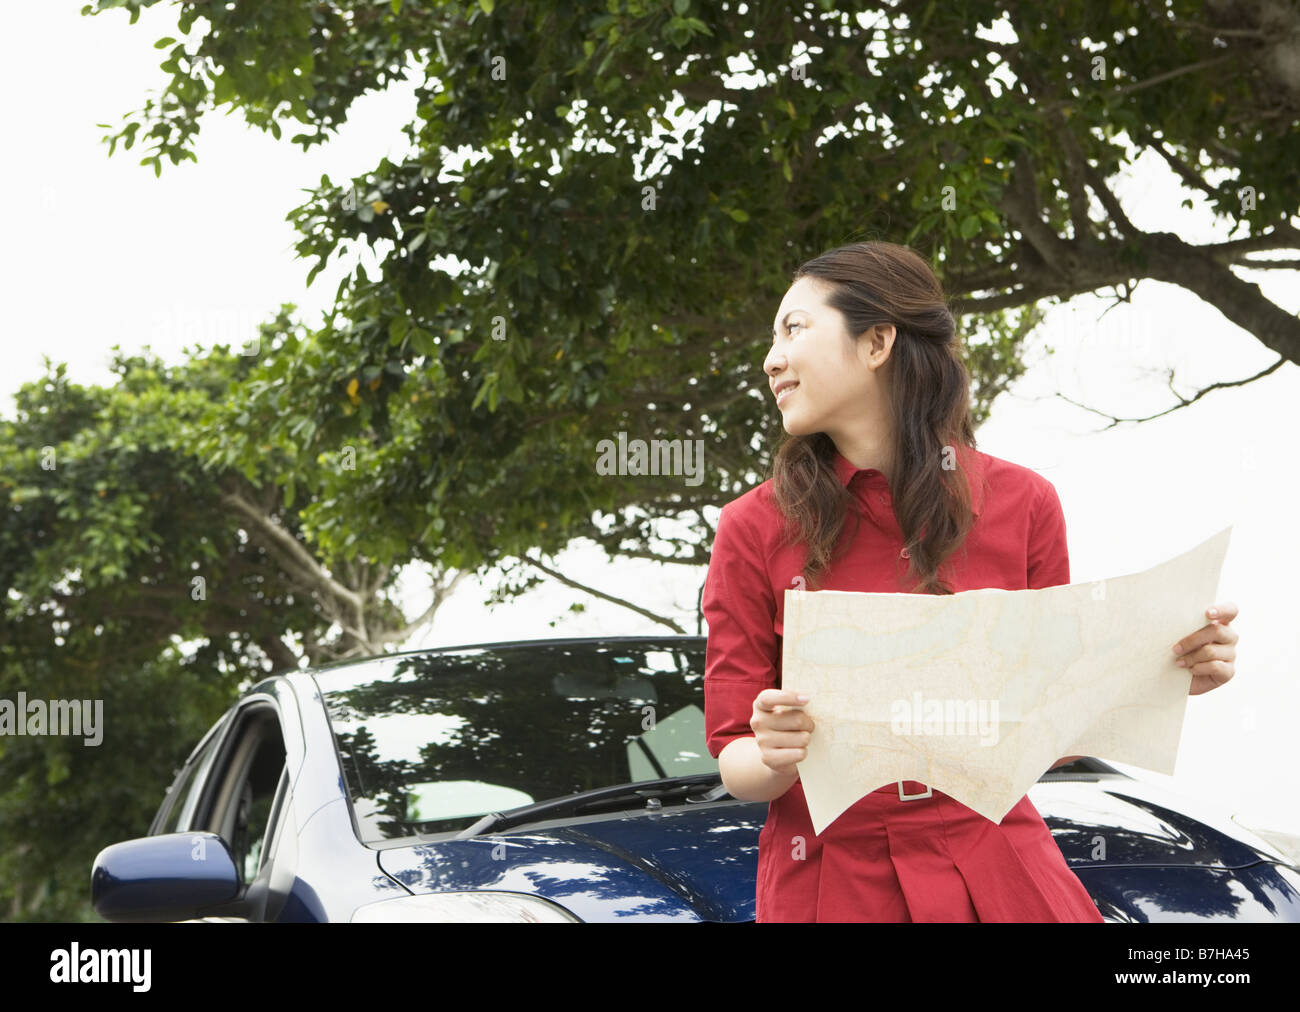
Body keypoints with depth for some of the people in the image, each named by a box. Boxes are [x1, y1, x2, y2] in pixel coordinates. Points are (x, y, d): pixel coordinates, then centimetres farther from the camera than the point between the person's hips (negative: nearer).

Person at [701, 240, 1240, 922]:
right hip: (827, 883, -1)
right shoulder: (754, 528, -4)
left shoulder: (1020, 503, -1)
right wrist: (776, 758, -25)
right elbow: (735, 762, -3)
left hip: (995, 867, 1)